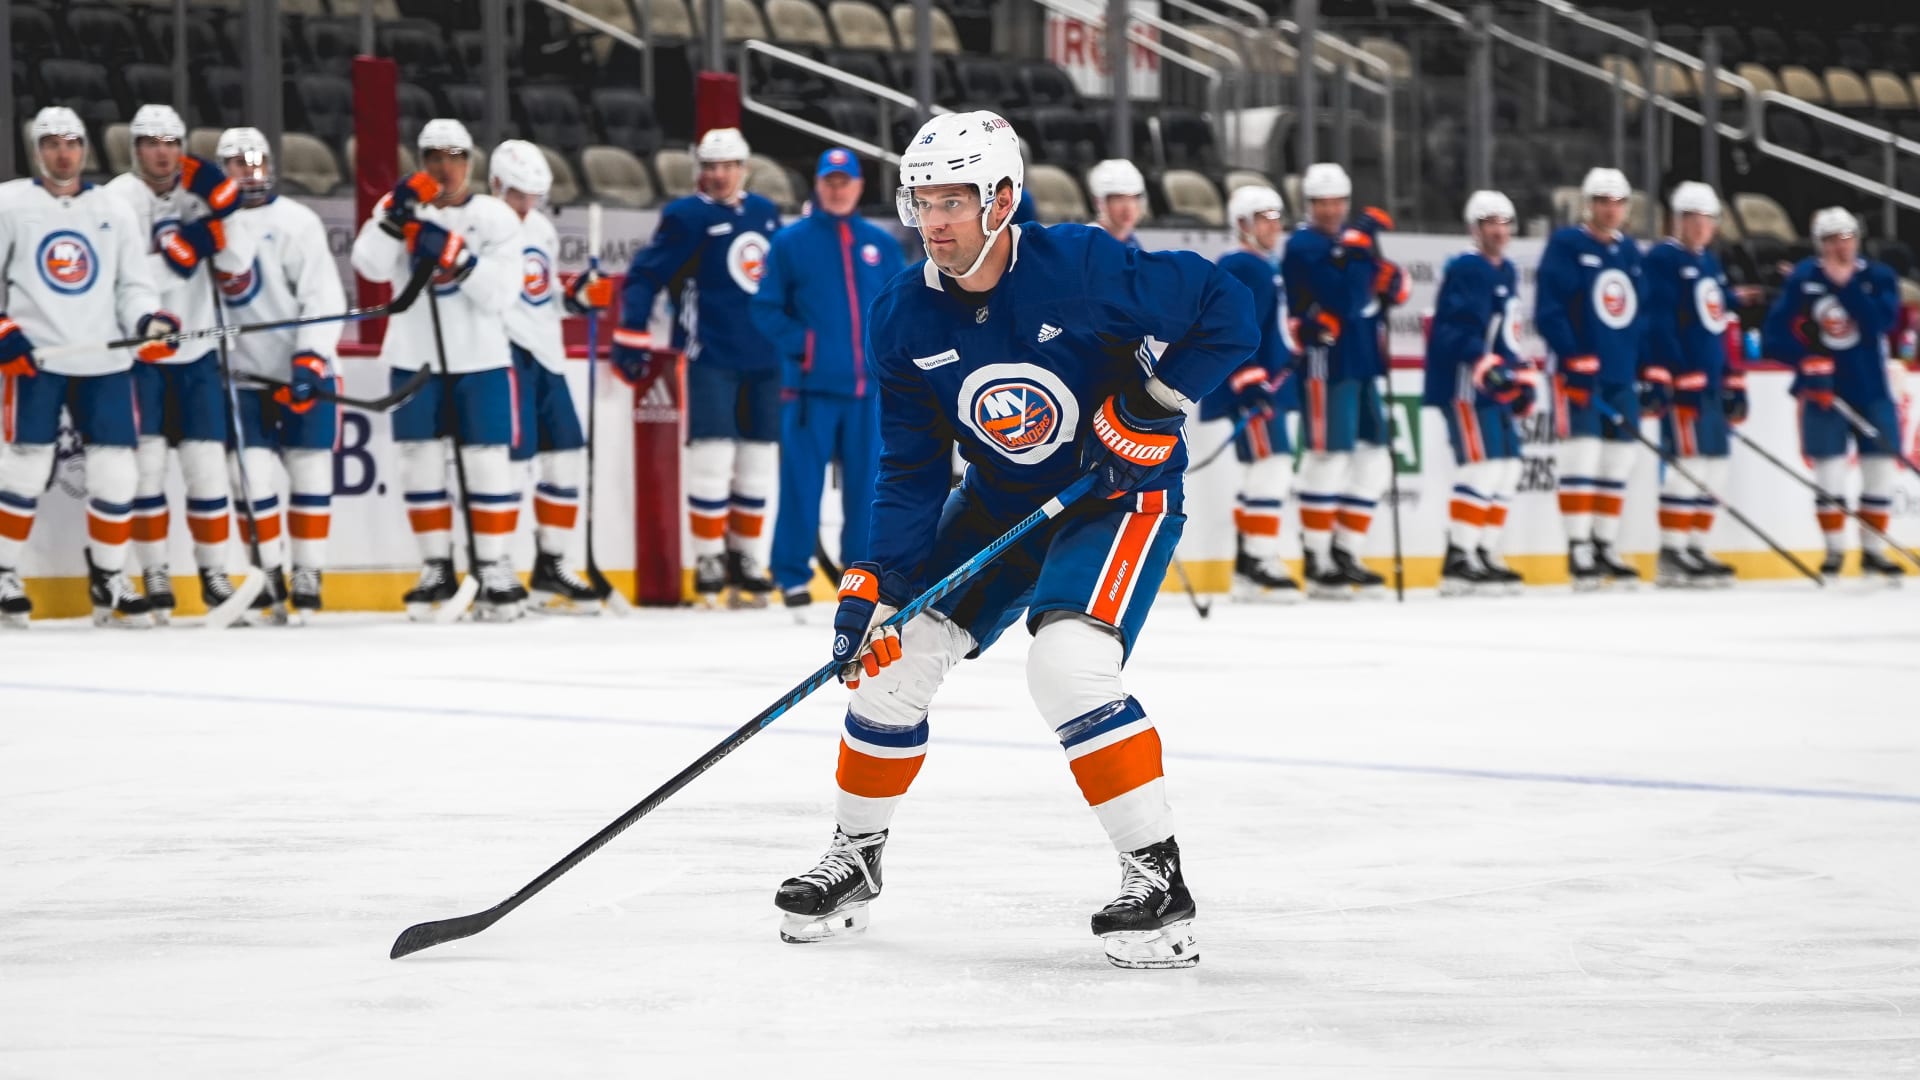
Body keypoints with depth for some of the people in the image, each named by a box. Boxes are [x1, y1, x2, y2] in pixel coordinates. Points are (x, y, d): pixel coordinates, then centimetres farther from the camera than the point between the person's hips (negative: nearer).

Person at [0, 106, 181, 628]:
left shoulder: (114, 211, 12)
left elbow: (133, 285, 12)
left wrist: (148, 321, -8)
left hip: (104, 361, 3)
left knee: (115, 473, 0)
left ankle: (109, 583, 12)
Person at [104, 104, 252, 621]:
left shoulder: (198, 194, 4)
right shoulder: (117, 200, -8)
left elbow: (238, 263, -7)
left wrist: (221, 206, -20)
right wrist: (176, 252, -27)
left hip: (195, 351, 3)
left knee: (207, 465, 3)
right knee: (147, 463, -6)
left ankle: (214, 575, 13)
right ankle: (155, 576, 4)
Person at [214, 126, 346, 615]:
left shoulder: (297, 222, -4)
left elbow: (324, 297, -10)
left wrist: (311, 358, -19)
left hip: (305, 370, -2)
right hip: (245, 372, 2)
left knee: (310, 473, 2)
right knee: (253, 474, -2)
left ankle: (308, 574, 10)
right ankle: (268, 570, 8)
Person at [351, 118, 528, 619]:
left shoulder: (496, 218, -2)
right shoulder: (398, 206, 4)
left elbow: (501, 294, -12)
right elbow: (370, 266, -12)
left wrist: (456, 257, -23)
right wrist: (398, 217, -24)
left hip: (480, 361, -2)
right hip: (414, 358, 2)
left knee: (487, 463, -3)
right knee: (420, 463, 4)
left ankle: (493, 569, 3)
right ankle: (437, 568, 13)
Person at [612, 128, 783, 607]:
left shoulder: (764, 213, 11)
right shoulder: (687, 217, -6)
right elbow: (644, 276, -8)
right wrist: (631, 339, -14)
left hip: (763, 359, 6)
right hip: (710, 357, -6)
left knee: (757, 462, 8)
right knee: (712, 458, -10)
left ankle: (745, 557, 18)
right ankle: (708, 559, -1)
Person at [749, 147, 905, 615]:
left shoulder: (881, 244, 10)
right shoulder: (790, 242, 2)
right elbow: (767, 308, 1)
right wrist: (799, 343, -12)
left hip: (867, 386, 3)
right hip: (810, 386, -3)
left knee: (866, 483, 6)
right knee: (802, 483, -3)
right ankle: (792, 573, 3)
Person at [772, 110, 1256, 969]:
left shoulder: (1081, 269, -25)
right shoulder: (904, 319, -9)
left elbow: (1226, 311, -17)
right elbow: (912, 471, -4)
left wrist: (1155, 402, -26)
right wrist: (877, 581, -15)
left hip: (1122, 493, -6)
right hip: (1000, 501, 6)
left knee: (1068, 666, -27)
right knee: (892, 654, 2)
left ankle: (1159, 879, -18)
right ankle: (854, 858, 23)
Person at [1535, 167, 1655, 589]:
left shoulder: (1630, 253, 15)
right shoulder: (1566, 245, -5)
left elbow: (1644, 316, 19)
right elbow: (1548, 311, -13)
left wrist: (1653, 371, 13)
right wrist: (1574, 360, -20)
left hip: (1623, 377, 7)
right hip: (1580, 374, -7)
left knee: (1617, 464, 7)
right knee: (1581, 455, -11)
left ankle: (1604, 547, 15)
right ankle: (1578, 549, -7)